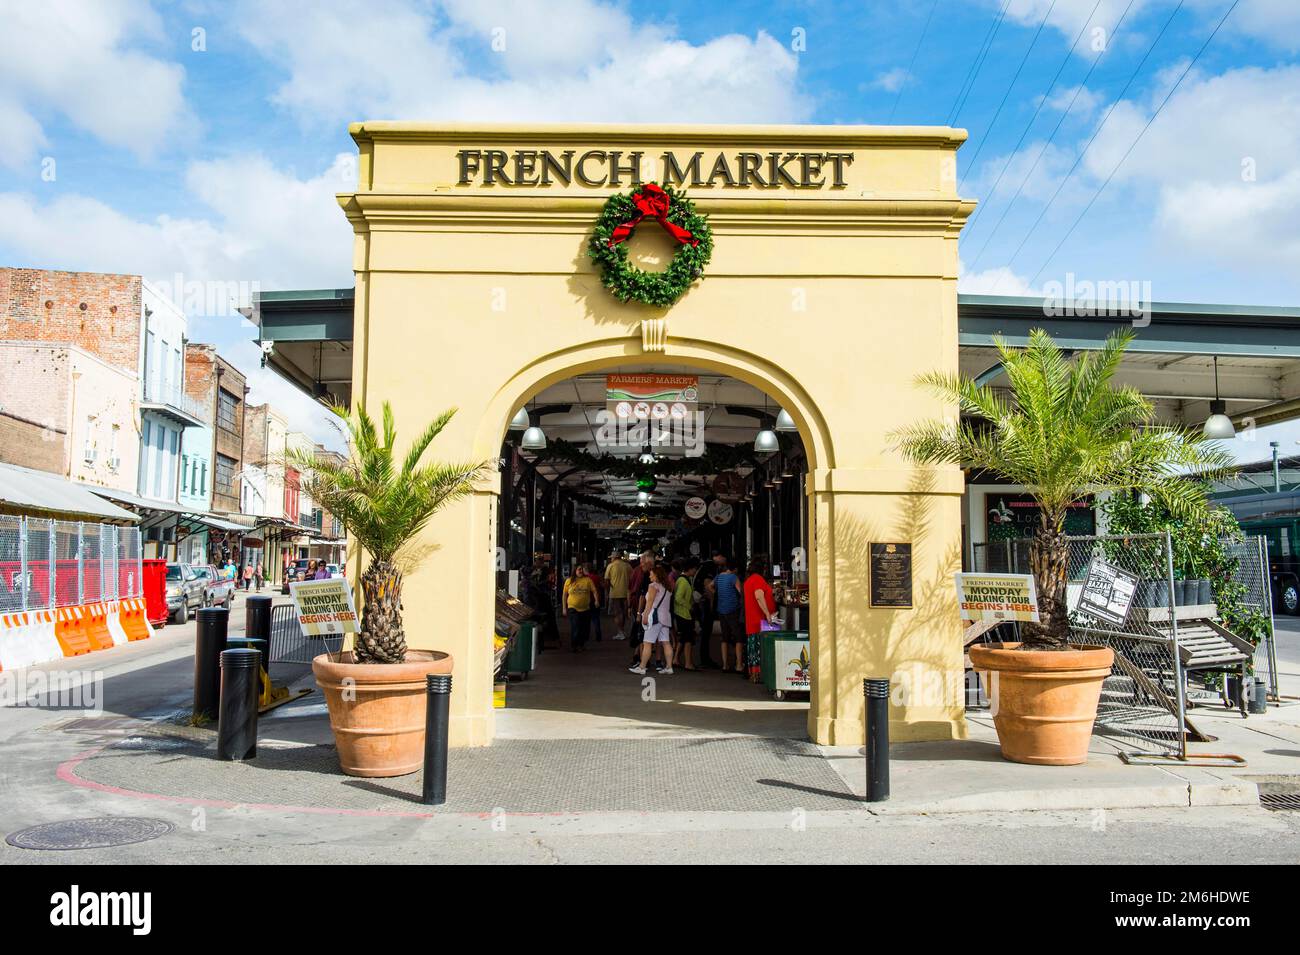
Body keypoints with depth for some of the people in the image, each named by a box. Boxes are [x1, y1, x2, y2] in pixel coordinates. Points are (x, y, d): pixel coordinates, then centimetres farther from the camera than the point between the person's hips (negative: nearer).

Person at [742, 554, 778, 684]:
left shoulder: (749, 579, 18)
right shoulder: (758, 579, -13)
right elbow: (759, 597, -26)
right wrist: (768, 615, -28)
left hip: (752, 622, 10)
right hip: (760, 620, -10)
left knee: (753, 647, 11)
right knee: (760, 648, -9)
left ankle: (753, 674, 13)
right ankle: (758, 674, -10)